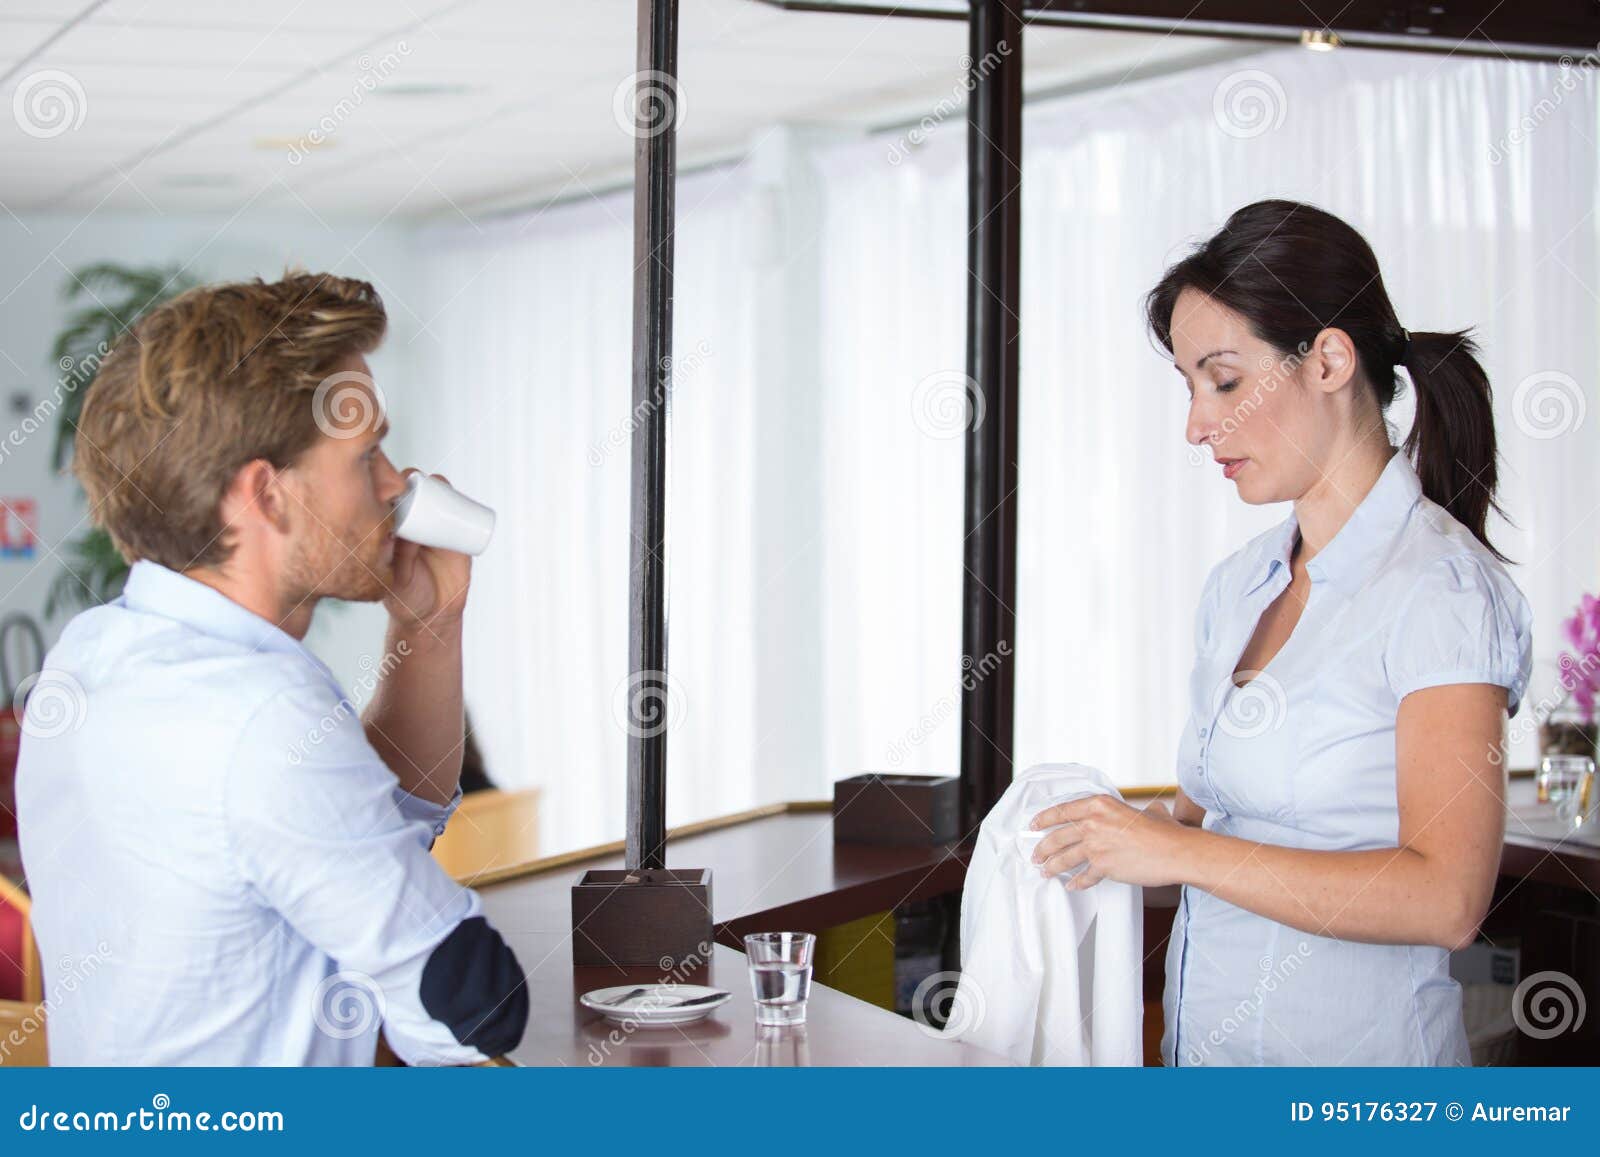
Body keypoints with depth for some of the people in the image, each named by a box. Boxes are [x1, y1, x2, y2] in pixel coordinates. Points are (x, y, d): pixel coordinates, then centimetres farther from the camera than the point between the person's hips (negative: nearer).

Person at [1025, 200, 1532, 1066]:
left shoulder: (1442, 587, -14)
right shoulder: (1237, 587, 9)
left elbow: (1444, 898, -22)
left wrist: (1178, 852, -22)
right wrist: (1119, 831, -3)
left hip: (1349, 1052, -6)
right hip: (1202, 1042, 7)